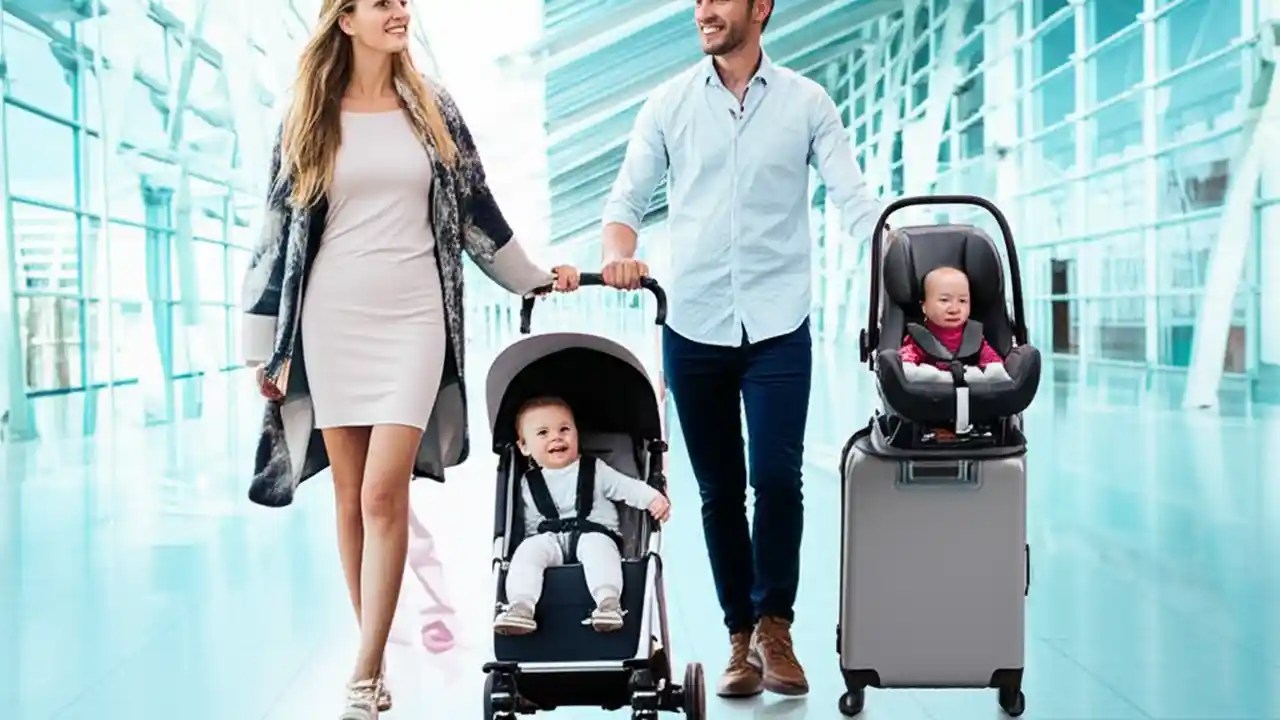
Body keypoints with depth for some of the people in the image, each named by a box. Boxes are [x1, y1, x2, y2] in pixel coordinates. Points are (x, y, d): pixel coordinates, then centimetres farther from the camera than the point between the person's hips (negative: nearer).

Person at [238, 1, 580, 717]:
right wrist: (267, 344, 5)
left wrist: (536, 278, 22)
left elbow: (476, 208, 17)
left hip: (412, 319, -1)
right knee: (352, 497, 4)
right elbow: (279, 230, 7)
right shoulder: (307, 119, 6)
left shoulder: (433, 109, 8)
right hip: (331, 320, 1)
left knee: (384, 495, -11)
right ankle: (374, 652, 16)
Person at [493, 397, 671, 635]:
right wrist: (532, 540, 7)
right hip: (549, 538, 2)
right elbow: (530, 524, 22)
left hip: (594, 532, -2)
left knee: (595, 545, -36)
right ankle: (520, 607, -43)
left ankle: (608, 602, -54)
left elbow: (627, 486, 6)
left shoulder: (595, 470, 14)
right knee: (528, 550, -28)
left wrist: (654, 498, -10)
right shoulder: (529, 483, 18)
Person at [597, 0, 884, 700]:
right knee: (719, 491, 7)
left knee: (777, 479, -8)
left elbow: (854, 200, -3)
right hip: (694, 326, 2)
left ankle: (775, 627, 10)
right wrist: (618, 253, -16)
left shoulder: (805, 102, 3)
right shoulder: (670, 102, 6)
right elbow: (626, 196, 6)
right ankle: (740, 635, 19)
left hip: (778, 326, -1)